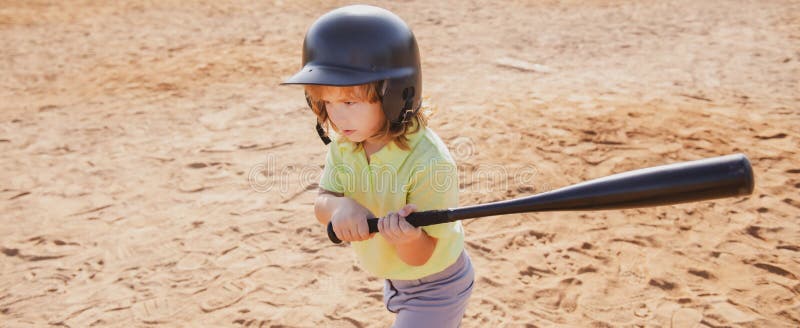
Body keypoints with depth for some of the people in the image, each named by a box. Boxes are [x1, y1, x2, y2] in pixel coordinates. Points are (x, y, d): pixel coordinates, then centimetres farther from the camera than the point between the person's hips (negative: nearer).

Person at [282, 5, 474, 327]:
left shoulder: (430, 162, -34)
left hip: (435, 287, -6)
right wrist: (340, 207, -37)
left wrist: (407, 236, -51)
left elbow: (420, 256, -28)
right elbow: (322, 204, -14)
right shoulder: (344, 143, -14)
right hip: (394, 278, 6)